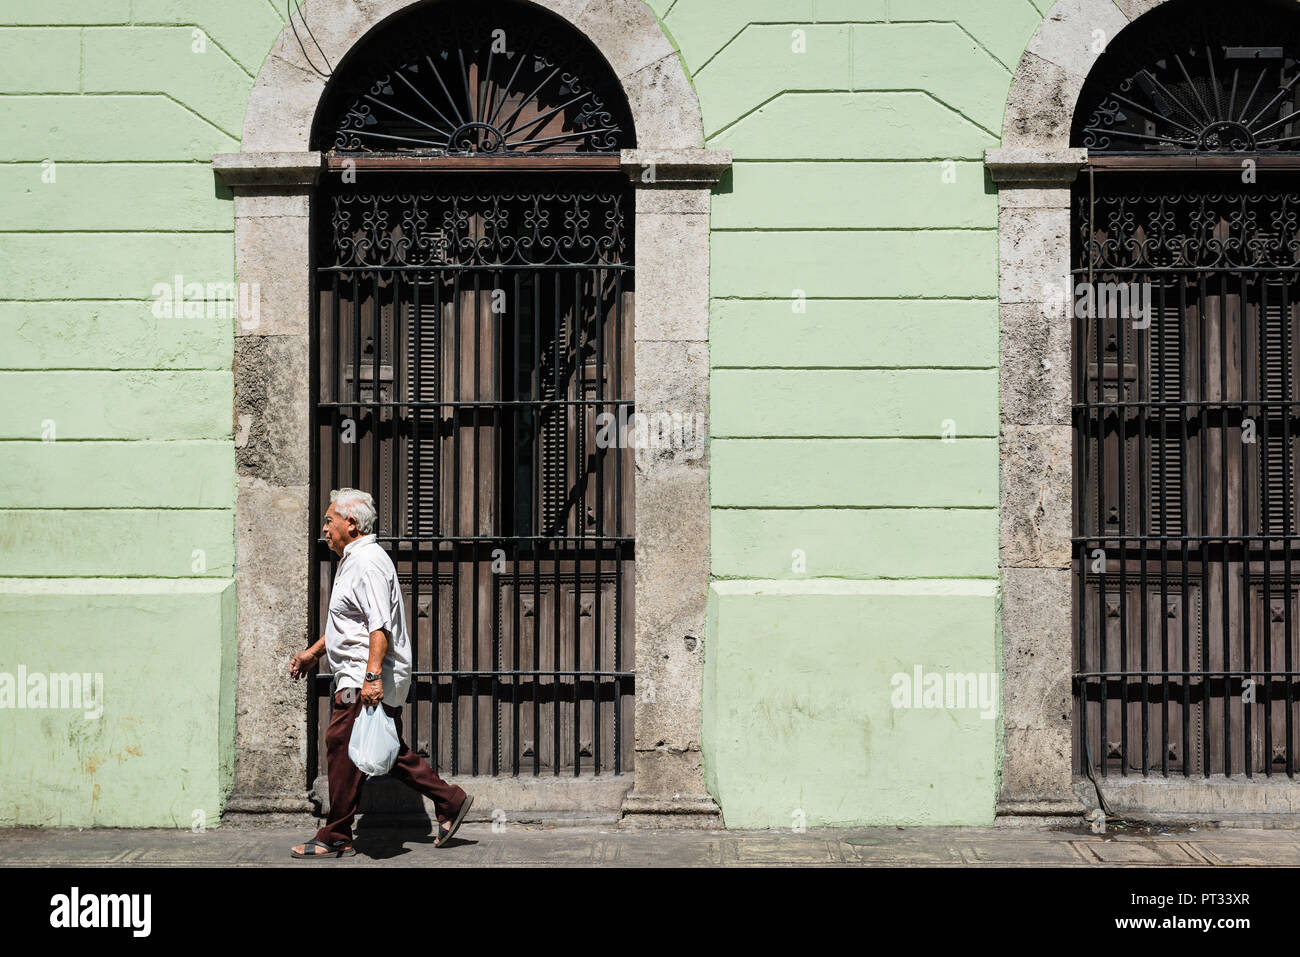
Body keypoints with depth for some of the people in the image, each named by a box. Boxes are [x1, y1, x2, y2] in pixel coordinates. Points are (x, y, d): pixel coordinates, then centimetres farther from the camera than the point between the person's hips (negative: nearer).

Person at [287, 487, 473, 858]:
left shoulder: (368, 563, -15)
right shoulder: (353, 560, 19)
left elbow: (380, 625, -25)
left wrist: (372, 676, -31)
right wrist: (313, 653, 30)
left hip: (368, 682, -11)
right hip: (362, 677, 11)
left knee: (341, 746, -6)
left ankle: (336, 839, 1)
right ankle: (450, 801, 16)